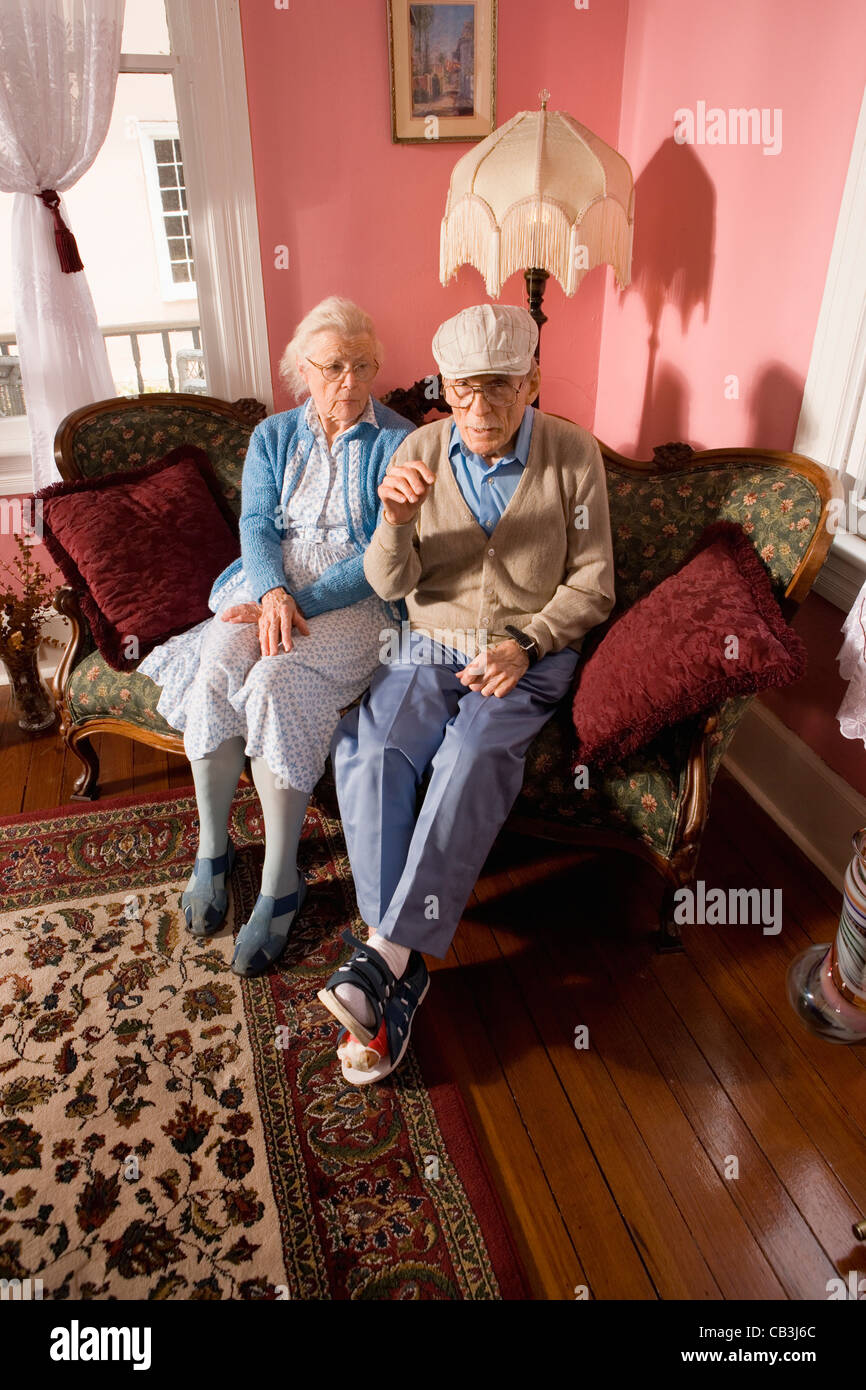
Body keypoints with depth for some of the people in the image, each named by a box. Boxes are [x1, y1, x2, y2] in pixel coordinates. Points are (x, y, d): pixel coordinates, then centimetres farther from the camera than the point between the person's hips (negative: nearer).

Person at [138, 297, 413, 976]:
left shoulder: (397, 442, 2)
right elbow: (257, 525, 3)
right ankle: (212, 848, -8)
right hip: (270, 585, 4)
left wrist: (302, 601, -18)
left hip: (352, 598, -3)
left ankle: (281, 881, -18)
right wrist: (272, 593, -19)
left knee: (274, 682, -32)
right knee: (217, 666, -28)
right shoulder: (273, 436, 15)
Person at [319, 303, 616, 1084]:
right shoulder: (419, 451, 3)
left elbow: (592, 583, 0)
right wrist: (396, 520, -21)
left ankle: (386, 954, -29)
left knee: (472, 757, -33)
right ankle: (403, 969, -23)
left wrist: (525, 643, -16)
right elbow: (390, 585, 0)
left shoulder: (573, 455, -1)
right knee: (367, 752, -26)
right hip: (429, 646, 2)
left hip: (530, 656, -2)